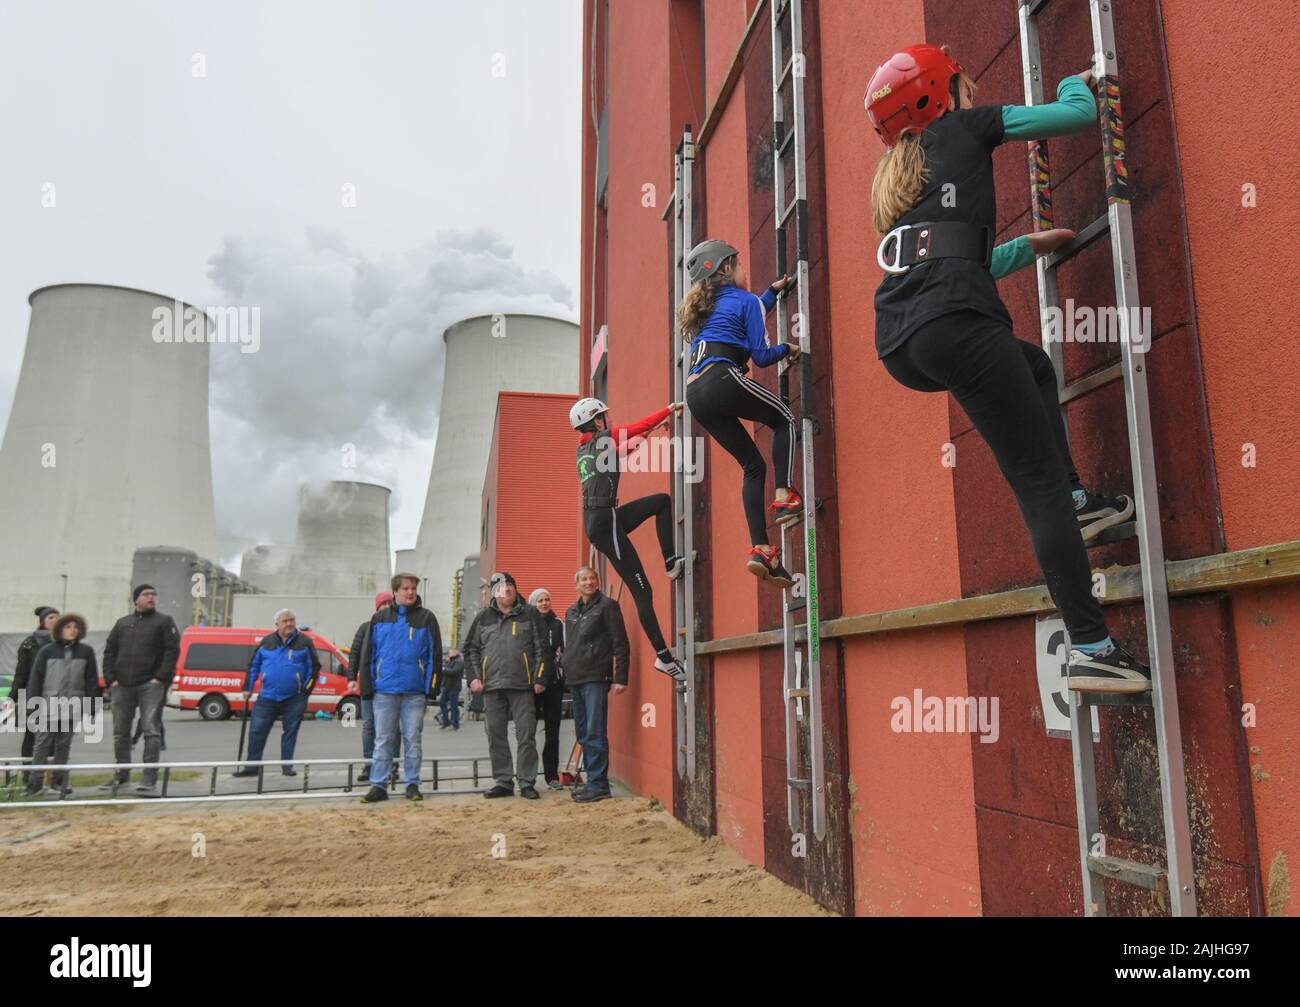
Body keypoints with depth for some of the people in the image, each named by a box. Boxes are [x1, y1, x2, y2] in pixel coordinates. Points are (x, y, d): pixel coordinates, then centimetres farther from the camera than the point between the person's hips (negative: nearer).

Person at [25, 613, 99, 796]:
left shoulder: (86, 652, 3)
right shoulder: (47, 651, 1)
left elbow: (91, 680, 5)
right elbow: (36, 678, 2)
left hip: (72, 707, 1)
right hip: (49, 706, -1)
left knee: (64, 745, 8)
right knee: (42, 744, 2)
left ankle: (58, 780, 15)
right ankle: (35, 782, 7)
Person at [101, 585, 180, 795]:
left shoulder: (164, 622, 6)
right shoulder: (122, 623, 18)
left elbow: (172, 651, -4)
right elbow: (109, 652, 15)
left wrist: (160, 677, -13)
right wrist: (110, 679, 2)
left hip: (151, 685, -4)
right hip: (122, 686, 5)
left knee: (151, 731, -9)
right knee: (120, 732, 11)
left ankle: (149, 778, -8)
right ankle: (122, 775, 25)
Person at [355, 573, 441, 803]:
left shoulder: (426, 618, 4)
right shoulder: (379, 618, 7)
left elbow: (435, 654, 2)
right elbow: (367, 654, 7)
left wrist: (431, 686, -5)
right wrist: (367, 687, 1)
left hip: (415, 692, -1)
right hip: (384, 690, 1)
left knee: (413, 740, 6)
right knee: (383, 741, 6)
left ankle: (412, 784, 14)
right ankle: (378, 785, 12)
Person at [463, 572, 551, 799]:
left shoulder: (530, 614, 5)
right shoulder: (483, 617, 13)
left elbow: (541, 648, 1)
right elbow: (471, 649, 15)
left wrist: (540, 678, -6)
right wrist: (474, 677, 3)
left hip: (523, 686, -3)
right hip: (492, 687, 3)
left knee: (526, 736, -2)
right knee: (496, 737, 7)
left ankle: (527, 782, 6)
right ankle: (503, 782, 16)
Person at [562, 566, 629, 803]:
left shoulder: (607, 606, -3)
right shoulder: (571, 611, 17)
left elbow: (620, 644, -8)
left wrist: (620, 677, -14)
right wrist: (567, 673, 18)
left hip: (596, 679, -7)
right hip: (575, 680, 8)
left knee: (595, 734, -9)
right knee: (583, 735, 11)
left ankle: (599, 784, -5)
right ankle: (593, 782, 18)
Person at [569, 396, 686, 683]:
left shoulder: (586, 448, 17)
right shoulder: (602, 439, -5)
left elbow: (618, 452, 33)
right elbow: (641, 425, -4)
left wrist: (648, 432, 35)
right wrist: (671, 409, 10)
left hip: (599, 521, 9)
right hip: (604, 522, -9)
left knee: (662, 501, 16)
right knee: (642, 592, -6)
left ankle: (671, 562, 10)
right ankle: (664, 657, -4)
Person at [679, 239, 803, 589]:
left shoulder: (706, 305, 30)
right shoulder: (744, 299, 7)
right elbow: (761, 355, 3)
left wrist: (773, 291, 54)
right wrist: (788, 348, 22)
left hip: (695, 395, 7)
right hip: (722, 379, -7)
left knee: (753, 465, 11)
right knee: (784, 419, 16)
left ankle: (760, 549, 1)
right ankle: (785, 497, -5)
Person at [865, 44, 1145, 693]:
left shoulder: (897, 176, 33)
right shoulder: (964, 128, 15)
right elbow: (1080, 115, 17)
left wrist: (1031, 247, 47)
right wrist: (1075, 81, 39)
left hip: (899, 348, 7)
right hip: (953, 327, -7)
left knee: (1033, 365, 33)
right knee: (1036, 483, -3)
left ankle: (1074, 500, 22)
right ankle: (1091, 649, -5)